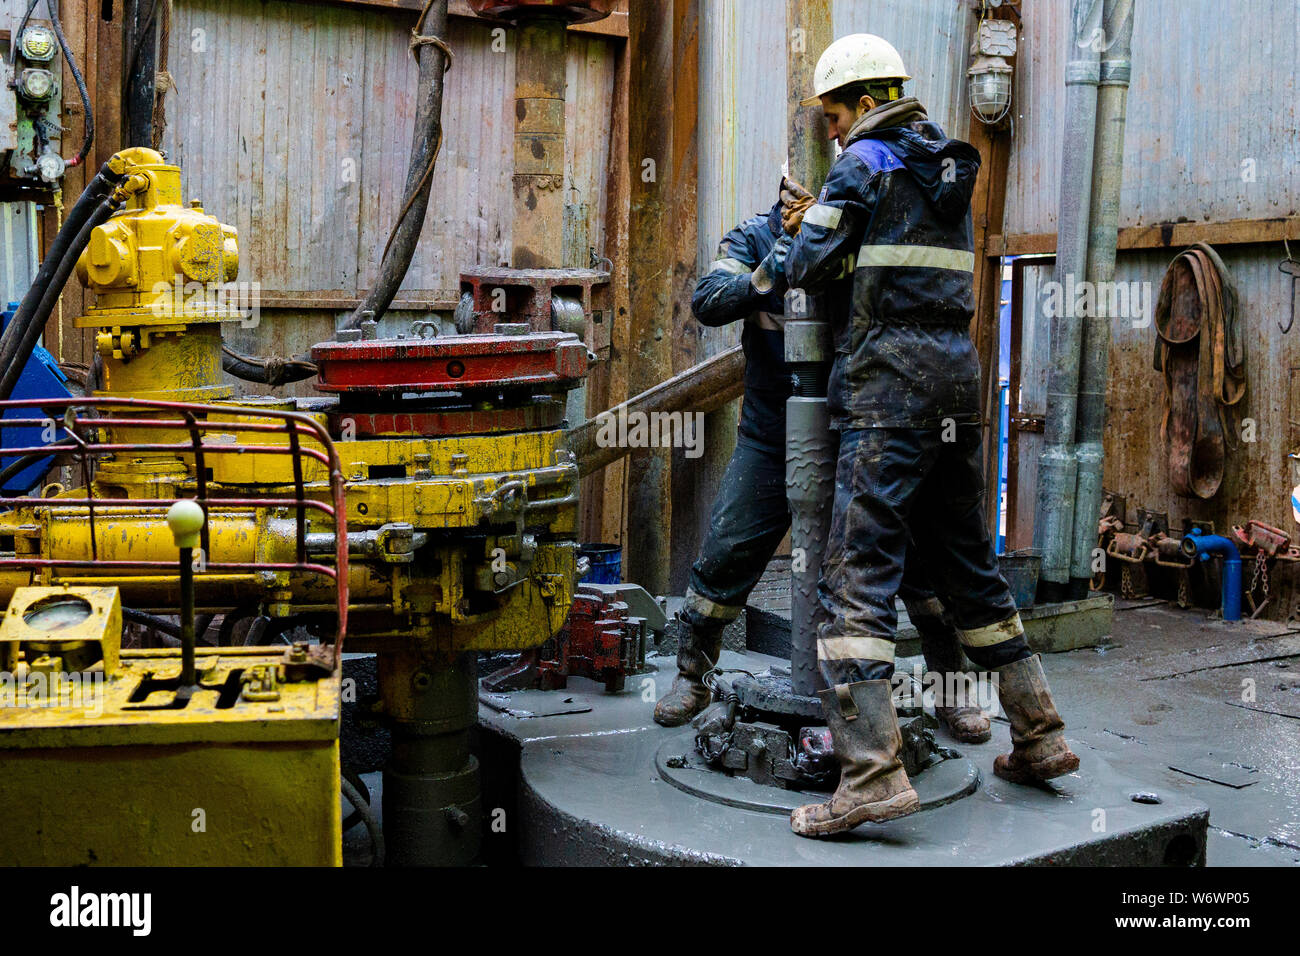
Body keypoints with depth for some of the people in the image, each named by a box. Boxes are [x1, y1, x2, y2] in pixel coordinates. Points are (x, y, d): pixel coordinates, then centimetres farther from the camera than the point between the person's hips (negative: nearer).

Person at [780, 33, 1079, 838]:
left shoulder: (865, 163, -3)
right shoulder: (950, 169, 20)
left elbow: (807, 268, -5)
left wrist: (806, 230, 16)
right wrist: (823, 218, 22)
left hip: (891, 383, -8)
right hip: (956, 377, 8)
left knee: (859, 570, -11)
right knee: (968, 561, 17)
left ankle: (873, 772, -18)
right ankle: (1039, 735, 24)